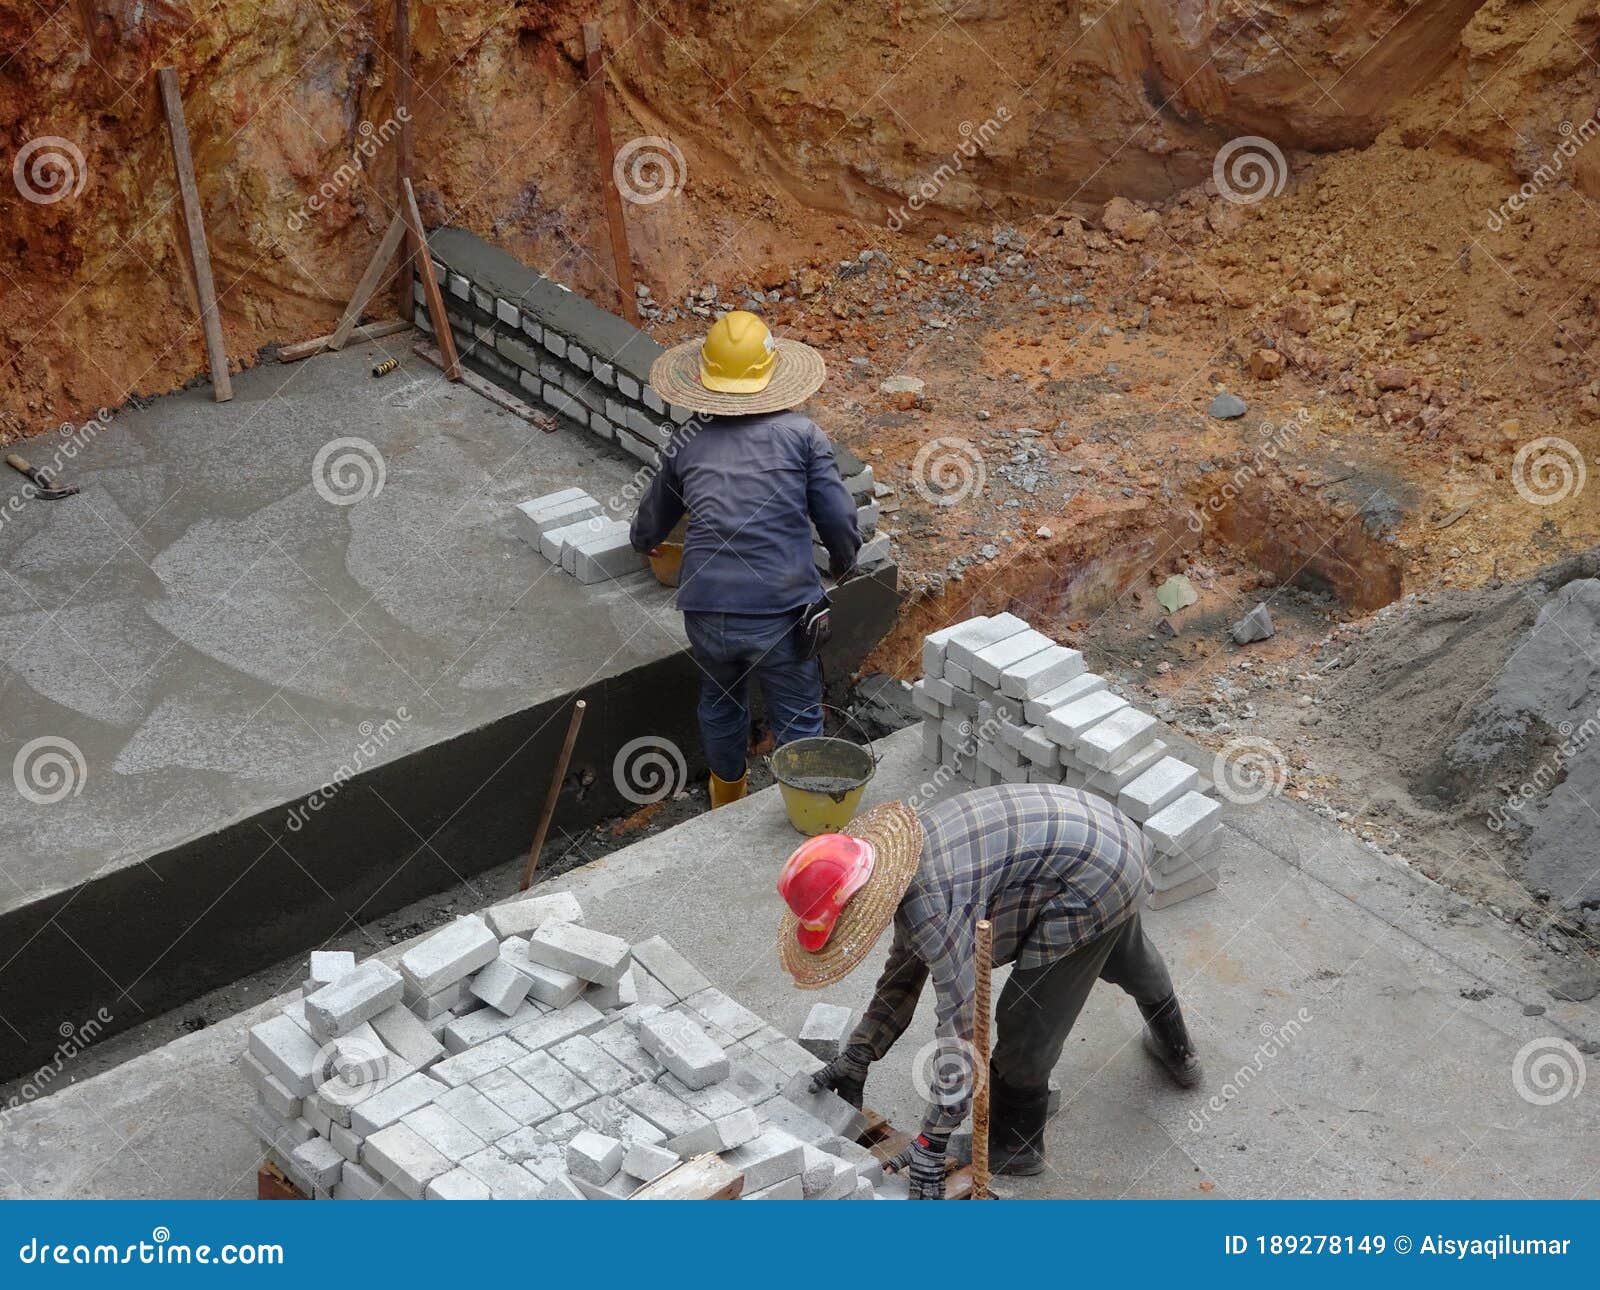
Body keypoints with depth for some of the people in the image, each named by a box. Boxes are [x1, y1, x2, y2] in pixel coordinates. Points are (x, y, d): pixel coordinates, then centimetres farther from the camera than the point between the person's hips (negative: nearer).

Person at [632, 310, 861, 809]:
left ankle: (727, 797, 47)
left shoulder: (686, 442, 9)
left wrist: (644, 541, 48)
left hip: (706, 612, 3)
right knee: (798, 721, 13)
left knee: (720, 702, 27)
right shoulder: (800, 433, 1)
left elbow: (650, 527, 24)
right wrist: (843, 566, 20)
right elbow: (839, 520, -1)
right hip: (781, 611, -3)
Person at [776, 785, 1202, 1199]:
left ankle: (1013, 1145, 23)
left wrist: (931, 1145, -22)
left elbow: (962, 1027, -28)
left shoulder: (929, 906, -29)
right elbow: (904, 974, 12)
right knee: (1124, 955, 36)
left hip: (1091, 882, -10)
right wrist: (856, 1058, 7)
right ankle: (1174, 1049, 63)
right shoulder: (897, 856, 1)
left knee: (1027, 1023, 2)